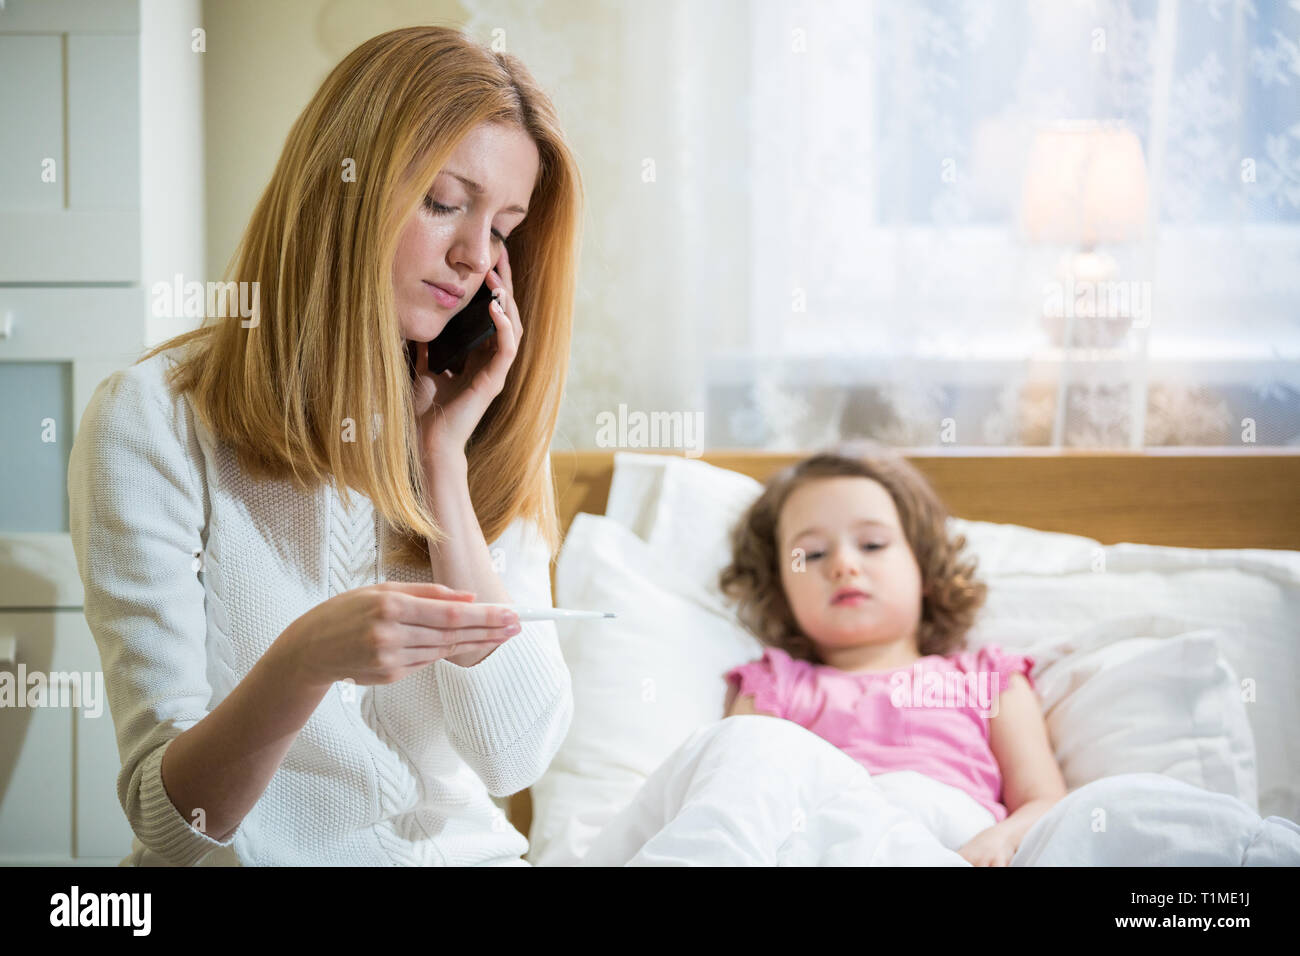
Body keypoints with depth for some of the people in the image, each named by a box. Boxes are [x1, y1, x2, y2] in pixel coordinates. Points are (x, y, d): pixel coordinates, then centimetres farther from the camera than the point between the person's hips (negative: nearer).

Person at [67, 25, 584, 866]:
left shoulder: (486, 429, 7)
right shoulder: (155, 420, -7)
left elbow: (516, 756, -6)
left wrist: (445, 459, -8)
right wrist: (302, 662, -31)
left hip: (466, 849, 3)